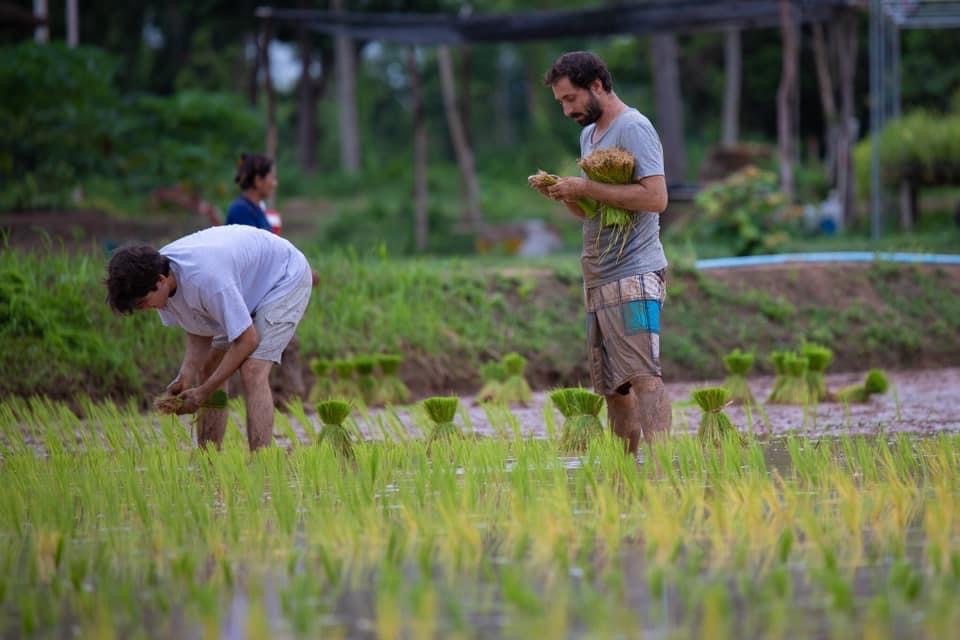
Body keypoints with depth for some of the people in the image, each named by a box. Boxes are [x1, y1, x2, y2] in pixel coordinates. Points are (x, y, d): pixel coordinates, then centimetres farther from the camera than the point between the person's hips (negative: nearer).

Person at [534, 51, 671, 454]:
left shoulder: (633, 128, -8)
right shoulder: (589, 134, 20)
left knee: (643, 376, -16)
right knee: (612, 387, 7)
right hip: (598, 280, 9)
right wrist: (563, 194, 5)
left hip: (634, 274, -9)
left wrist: (585, 187, -16)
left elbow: (655, 197, -19)